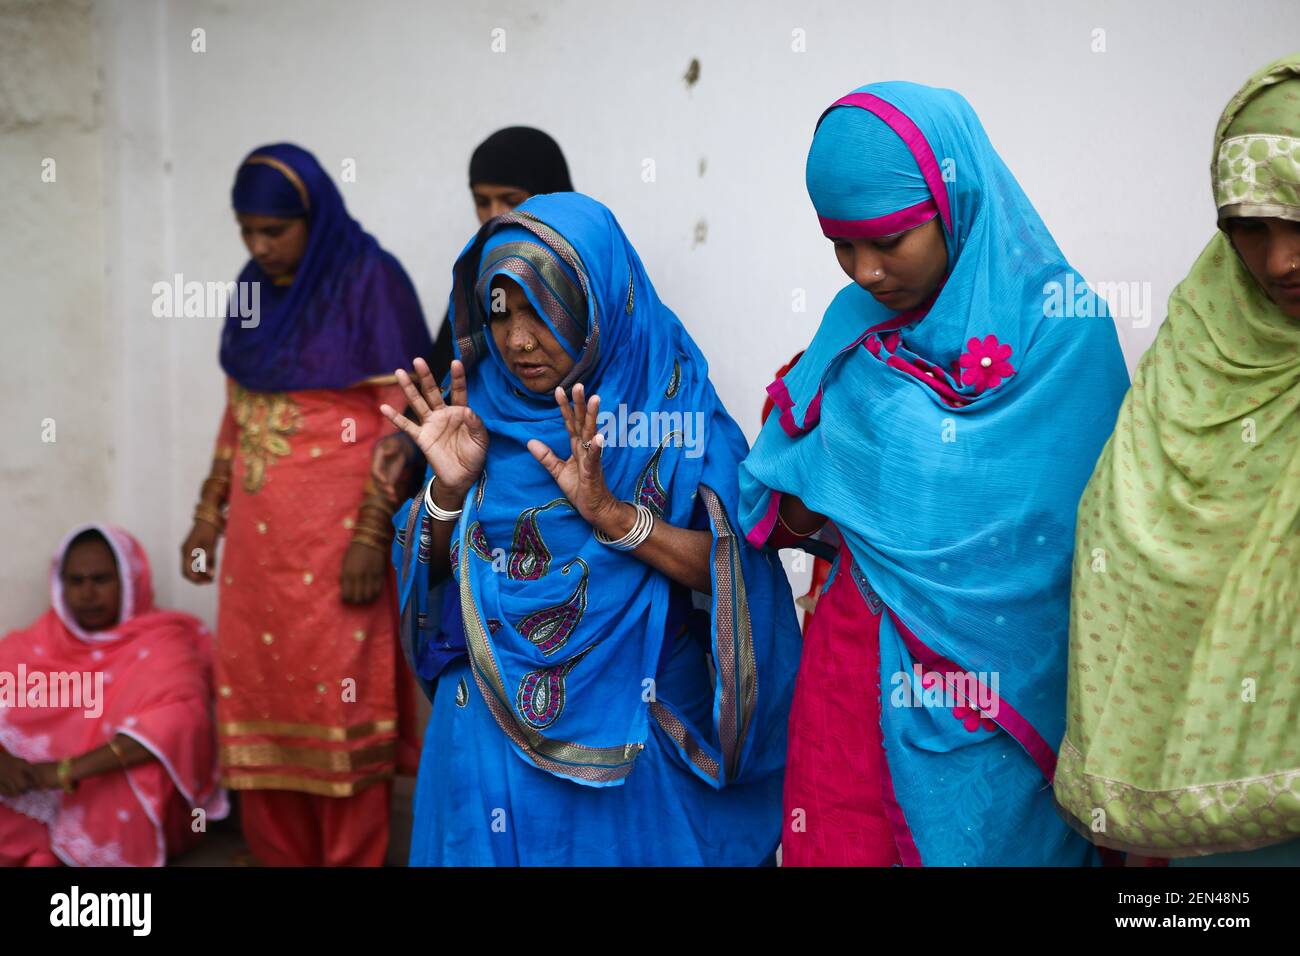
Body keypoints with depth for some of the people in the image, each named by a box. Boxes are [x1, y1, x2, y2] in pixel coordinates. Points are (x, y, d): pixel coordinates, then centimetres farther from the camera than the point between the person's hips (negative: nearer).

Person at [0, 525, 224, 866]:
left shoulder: (161, 641, -3)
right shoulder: (33, 643, 10)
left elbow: (180, 719, -22)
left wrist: (71, 770, -30)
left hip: (123, 820, -2)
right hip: (36, 805, 3)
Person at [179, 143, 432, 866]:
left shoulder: (370, 282, -9)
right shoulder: (256, 290, 10)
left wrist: (371, 536, -17)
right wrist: (208, 516, 14)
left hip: (340, 528, -6)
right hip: (259, 529, 7)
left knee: (341, 695, -1)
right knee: (261, 697, 9)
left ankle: (353, 858, 10)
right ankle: (282, 855, 20)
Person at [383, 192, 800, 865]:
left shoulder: (676, 403, -10)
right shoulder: (481, 405, -1)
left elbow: (732, 572, -17)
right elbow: (434, 571, 4)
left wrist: (610, 513, -29)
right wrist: (450, 487, -15)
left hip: (637, 728, -3)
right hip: (492, 727, 3)